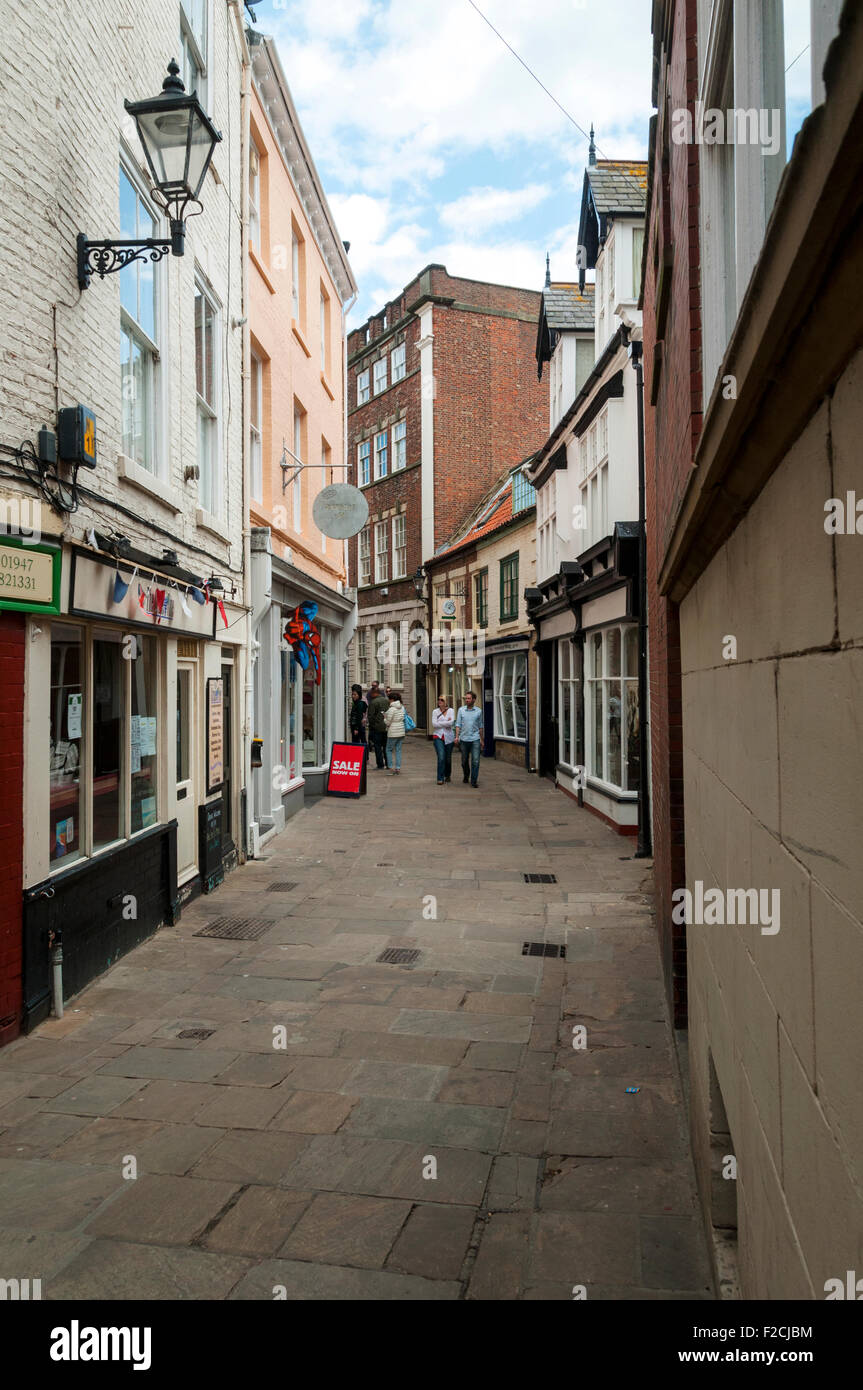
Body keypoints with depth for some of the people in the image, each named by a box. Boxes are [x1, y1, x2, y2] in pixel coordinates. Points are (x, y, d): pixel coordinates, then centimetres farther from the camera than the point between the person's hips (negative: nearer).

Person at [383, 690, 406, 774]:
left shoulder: (392, 709, -16)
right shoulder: (402, 707, 6)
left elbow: (388, 722, -13)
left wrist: (384, 718, 9)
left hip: (393, 733, -7)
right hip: (401, 731, 7)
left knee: (389, 749, 6)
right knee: (398, 750, 11)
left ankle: (391, 767, 2)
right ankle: (398, 768, 10)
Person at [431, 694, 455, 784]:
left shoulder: (451, 711, 4)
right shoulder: (435, 711, 7)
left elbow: (451, 722, -11)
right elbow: (434, 724, -6)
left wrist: (440, 723, -8)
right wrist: (446, 722, -7)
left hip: (448, 737, 1)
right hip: (438, 736, -1)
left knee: (448, 758, 9)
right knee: (441, 758, -14)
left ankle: (447, 775, 32)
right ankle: (440, 779, -8)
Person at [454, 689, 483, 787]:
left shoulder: (478, 711, 5)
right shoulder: (461, 710, 4)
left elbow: (480, 726, 12)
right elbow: (458, 724, 3)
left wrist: (481, 739, 13)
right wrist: (457, 736, -7)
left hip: (475, 739, -1)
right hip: (464, 739, 1)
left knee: (475, 761, -9)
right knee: (464, 760, 11)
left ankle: (474, 781, -4)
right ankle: (466, 776, 36)